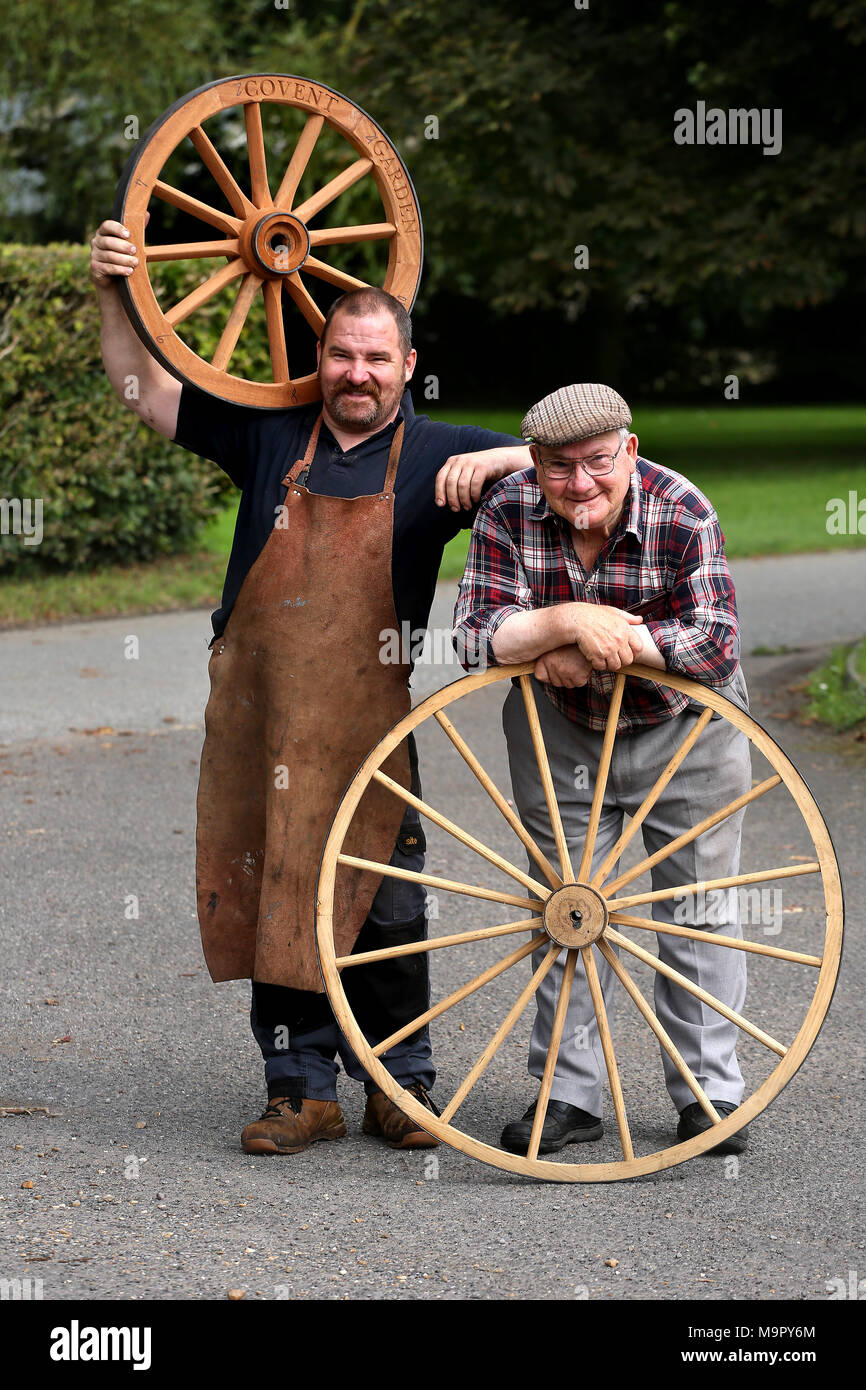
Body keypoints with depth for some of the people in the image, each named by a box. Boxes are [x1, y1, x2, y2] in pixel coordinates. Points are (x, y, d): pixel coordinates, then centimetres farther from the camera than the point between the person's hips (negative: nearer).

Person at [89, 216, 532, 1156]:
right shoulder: (269, 433, 8)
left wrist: (498, 460, -18)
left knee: (383, 906, 0)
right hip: (256, 716, 2)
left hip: (368, 722, -2)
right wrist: (112, 295, 2)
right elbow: (146, 392, 14)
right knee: (273, 900, 4)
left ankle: (399, 1087, 13)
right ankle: (302, 1091, 13)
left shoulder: (436, 455, 4)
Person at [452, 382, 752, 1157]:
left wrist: (598, 642, -33)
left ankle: (710, 1092, 14)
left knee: (699, 910, 3)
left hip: (685, 730, -2)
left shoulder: (683, 513, -24)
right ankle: (569, 1097, 16)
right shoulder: (509, 511, -18)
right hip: (559, 731, 2)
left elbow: (715, 643, -30)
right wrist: (568, 621, -40)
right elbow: (476, 631, -24)